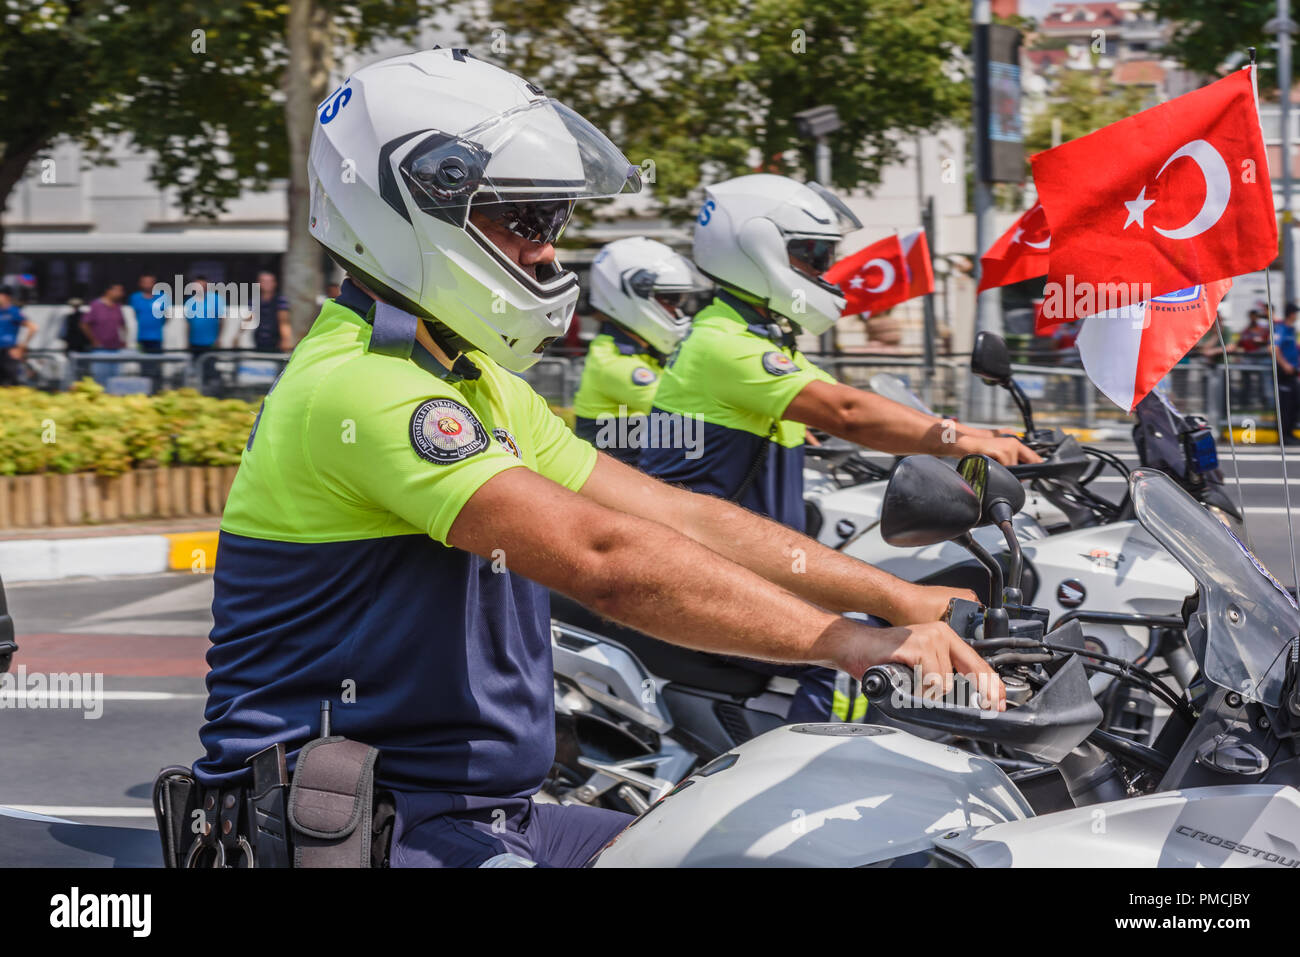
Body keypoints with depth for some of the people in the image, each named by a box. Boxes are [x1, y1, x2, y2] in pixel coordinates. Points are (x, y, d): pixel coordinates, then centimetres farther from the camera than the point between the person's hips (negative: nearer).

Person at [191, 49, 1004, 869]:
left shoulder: (477, 383, 15)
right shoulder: (360, 384, -17)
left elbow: (681, 519, 10)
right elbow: (602, 557, -26)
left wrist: (912, 603, 2)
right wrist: (852, 644, -25)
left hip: (480, 816, 10)